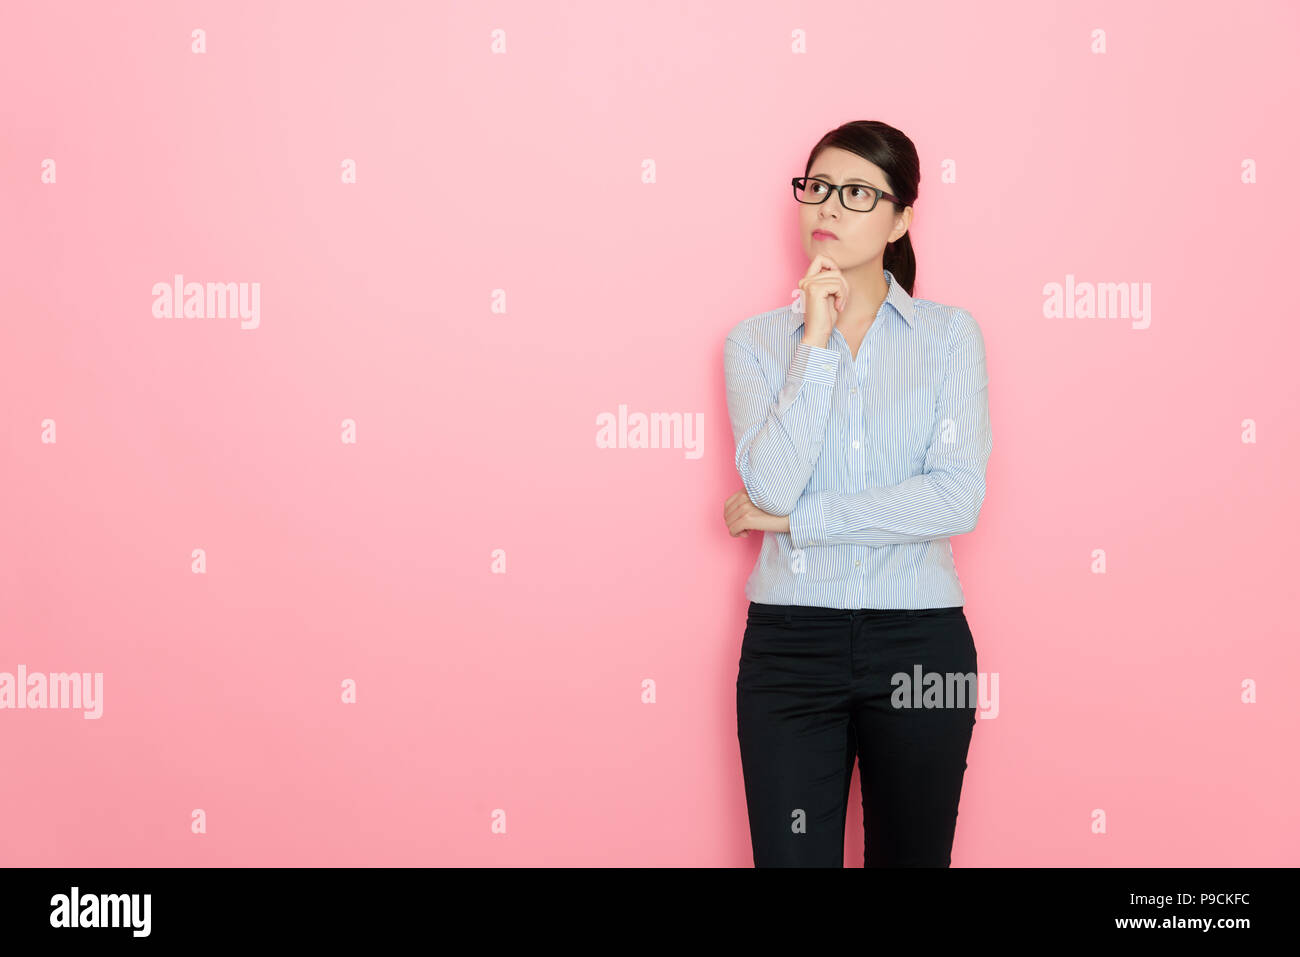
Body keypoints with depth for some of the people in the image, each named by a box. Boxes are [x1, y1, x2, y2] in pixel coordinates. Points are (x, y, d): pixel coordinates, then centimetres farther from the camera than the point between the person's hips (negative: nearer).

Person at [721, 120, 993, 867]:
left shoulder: (949, 334, 1)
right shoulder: (758, 341, 4)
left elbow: (959, 499, -12)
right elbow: (770, 485, -12)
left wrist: (794, 518, -11)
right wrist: (817, 339, -12)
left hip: (920, 641, 0)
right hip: (789, 643, 0)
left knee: (910, 854, 12)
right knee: (791, 857, 2)